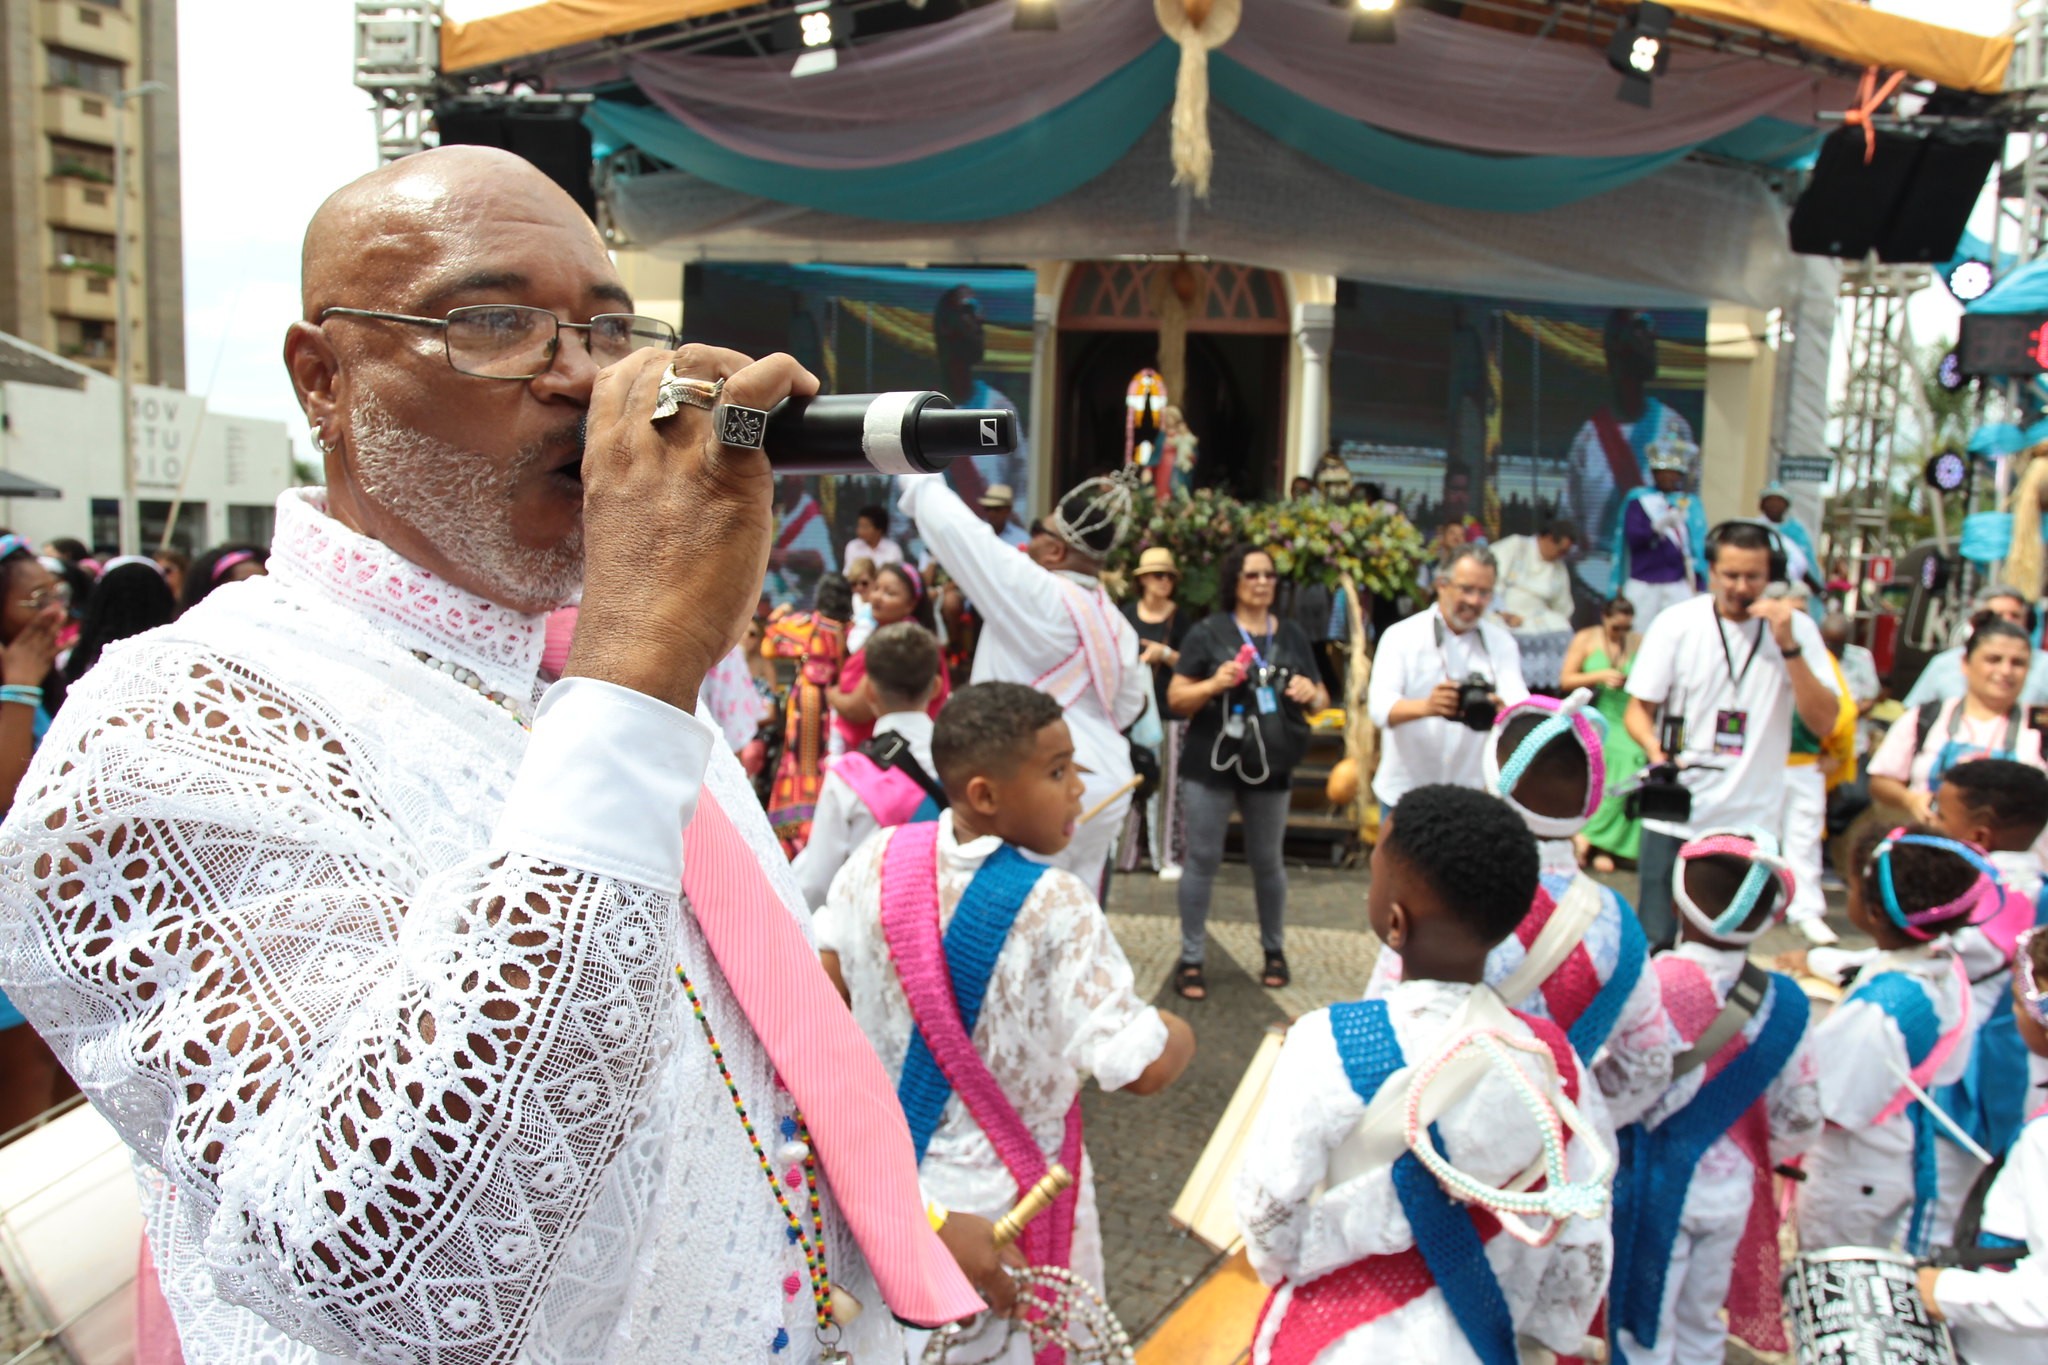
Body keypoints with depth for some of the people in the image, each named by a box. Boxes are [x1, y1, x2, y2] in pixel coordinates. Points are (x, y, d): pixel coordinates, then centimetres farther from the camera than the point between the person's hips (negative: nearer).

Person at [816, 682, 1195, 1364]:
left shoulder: (878, 858, -13)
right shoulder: (1053, 908, -27)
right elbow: (1142, 1068, -28)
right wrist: (1180, 1036, -7)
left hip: (884, 1173, 4)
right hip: (1002, 1198, -4)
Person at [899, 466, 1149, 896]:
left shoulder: (1037, 596, -13)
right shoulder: (1115, 623, 10)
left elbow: (953, 527, -14)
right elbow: (1128, 705, 17)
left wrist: (919, 477, 1)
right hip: (1106, 784, 8)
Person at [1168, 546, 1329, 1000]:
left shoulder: (1292, 635, 9)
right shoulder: (1208, 632, -3)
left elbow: (1320, 700, 14)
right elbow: (1176, 697, -5)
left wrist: (1311, 695, -9)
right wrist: (1213, 685, -23)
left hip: (1271, 768, 3)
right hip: (1212, 766, -3)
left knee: (1268, 862, 15)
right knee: (1203, 861, 2)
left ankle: (1274, 951, 30)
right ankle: (1191, 959, 11)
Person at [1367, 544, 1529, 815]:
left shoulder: (1501, 643, 6)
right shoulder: (1402, 635, -3)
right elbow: (1380, 707, -16)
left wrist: (1502, 710, -34)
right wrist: (1426, 706, -38)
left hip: (1473, 793, 2)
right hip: (1405, 792, -2)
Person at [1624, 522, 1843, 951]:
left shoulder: (1796, 628, 2)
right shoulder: (1676, 623, 0)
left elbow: (1824, 722, -6)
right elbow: (1638, 709, 2)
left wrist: (1788, 646, -15)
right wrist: (1655, 749, -18)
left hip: (1752, 822, 1)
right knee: (1654, 942, 1)